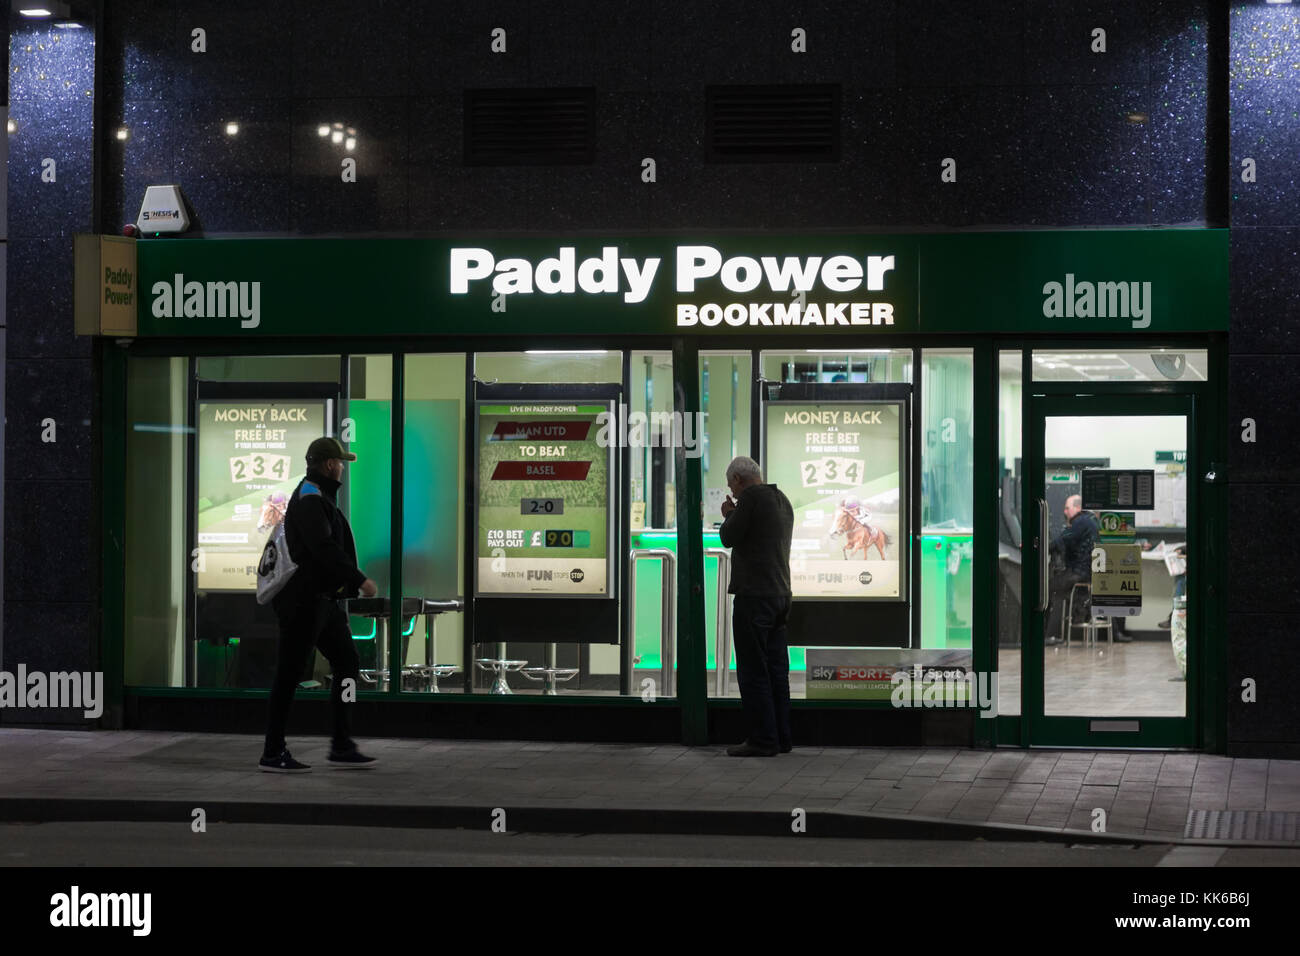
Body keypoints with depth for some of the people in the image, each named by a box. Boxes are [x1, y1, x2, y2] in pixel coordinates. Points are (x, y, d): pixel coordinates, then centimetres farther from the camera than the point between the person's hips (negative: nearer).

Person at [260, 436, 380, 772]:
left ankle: (342, 747, 13)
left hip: (323, 600, 11)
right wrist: (360, 580, -24)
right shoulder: (309, 499, -14)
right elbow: (324, 548, -25)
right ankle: (273, 753, 1)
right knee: (290, 673, -5)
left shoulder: (320, 498, 19)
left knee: (347, 664, 10)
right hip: (303, 601, -11)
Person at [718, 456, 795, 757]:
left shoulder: (751, 496, -11)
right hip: (780, 594, 9)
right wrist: (736, 514, 22)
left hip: (754, 594, -9)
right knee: (776, 670, 11)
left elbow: (729, 538, -11)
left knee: (753, 671, -5)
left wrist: (729, 515, 7)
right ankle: (781, 737, 13)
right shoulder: (782, 500, 16)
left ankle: (763, 739, -6)